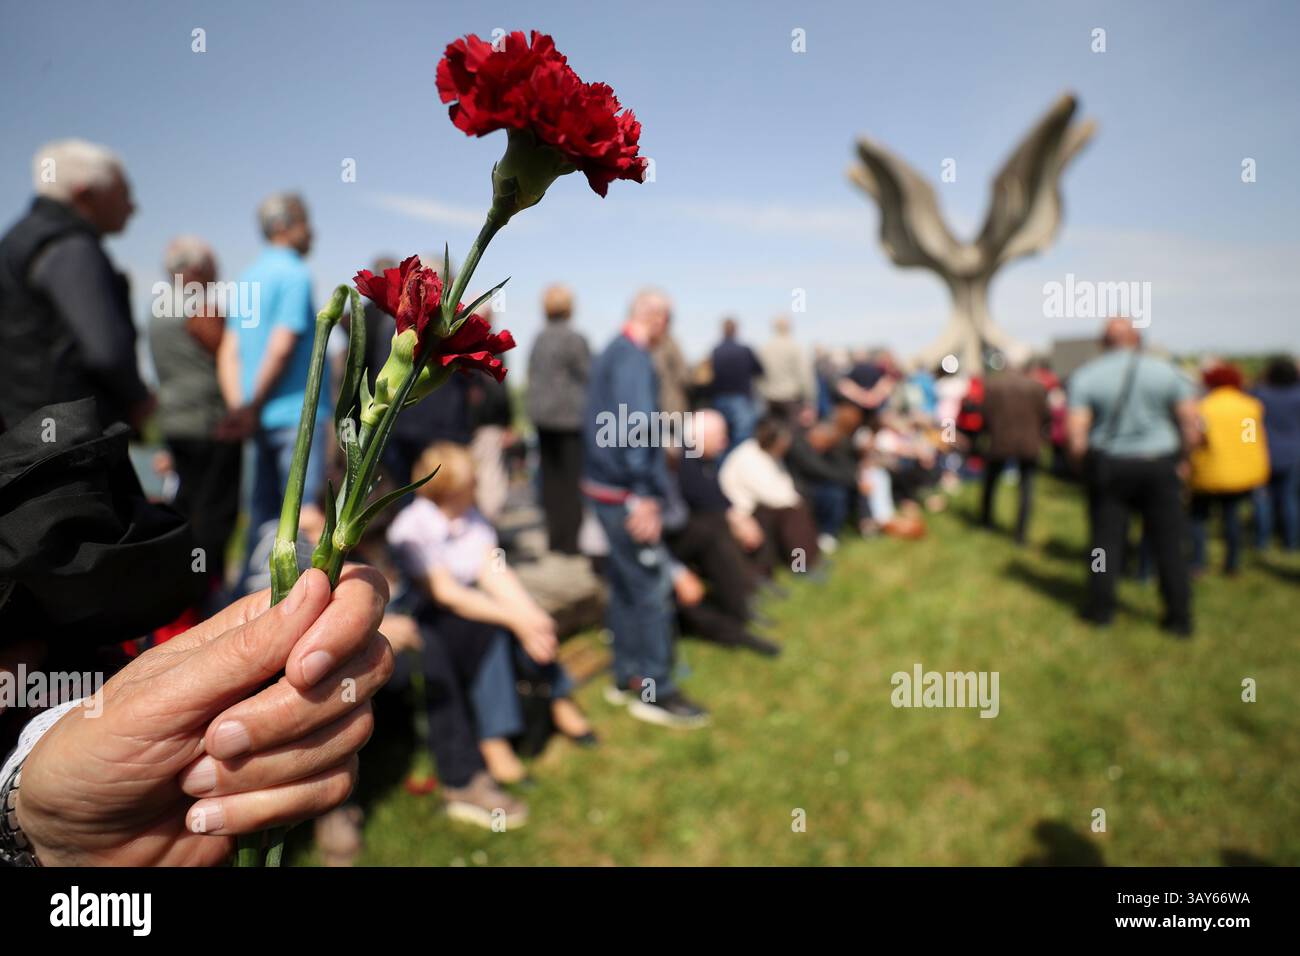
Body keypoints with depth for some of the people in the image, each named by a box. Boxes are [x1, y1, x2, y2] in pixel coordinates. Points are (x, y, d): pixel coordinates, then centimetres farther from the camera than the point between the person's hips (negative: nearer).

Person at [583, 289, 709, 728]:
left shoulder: (610, 353, 15)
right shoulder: (634, 360, -17)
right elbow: (635, 425, -27)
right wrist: (645, 494, -27)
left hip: (604, 488, 10)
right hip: (627, 494, -10)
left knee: (625, 584, 16)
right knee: (653, 589, -4)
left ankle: (627, 677, 26)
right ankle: (655, 691, 4)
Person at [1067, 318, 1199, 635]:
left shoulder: (1085, 375, -3)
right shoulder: (1165, 371, 1)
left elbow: (1076, 430, -11)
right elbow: (1190, 422, -1)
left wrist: (1081, 460, 3)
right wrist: (1181, 456, 10)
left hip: (1108, 466, 0)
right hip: (1160, 464, 1)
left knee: (1106, 537, 9)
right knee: (1168, 542, 6)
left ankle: (1101, 609, 15)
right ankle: (1180, 617, 12)